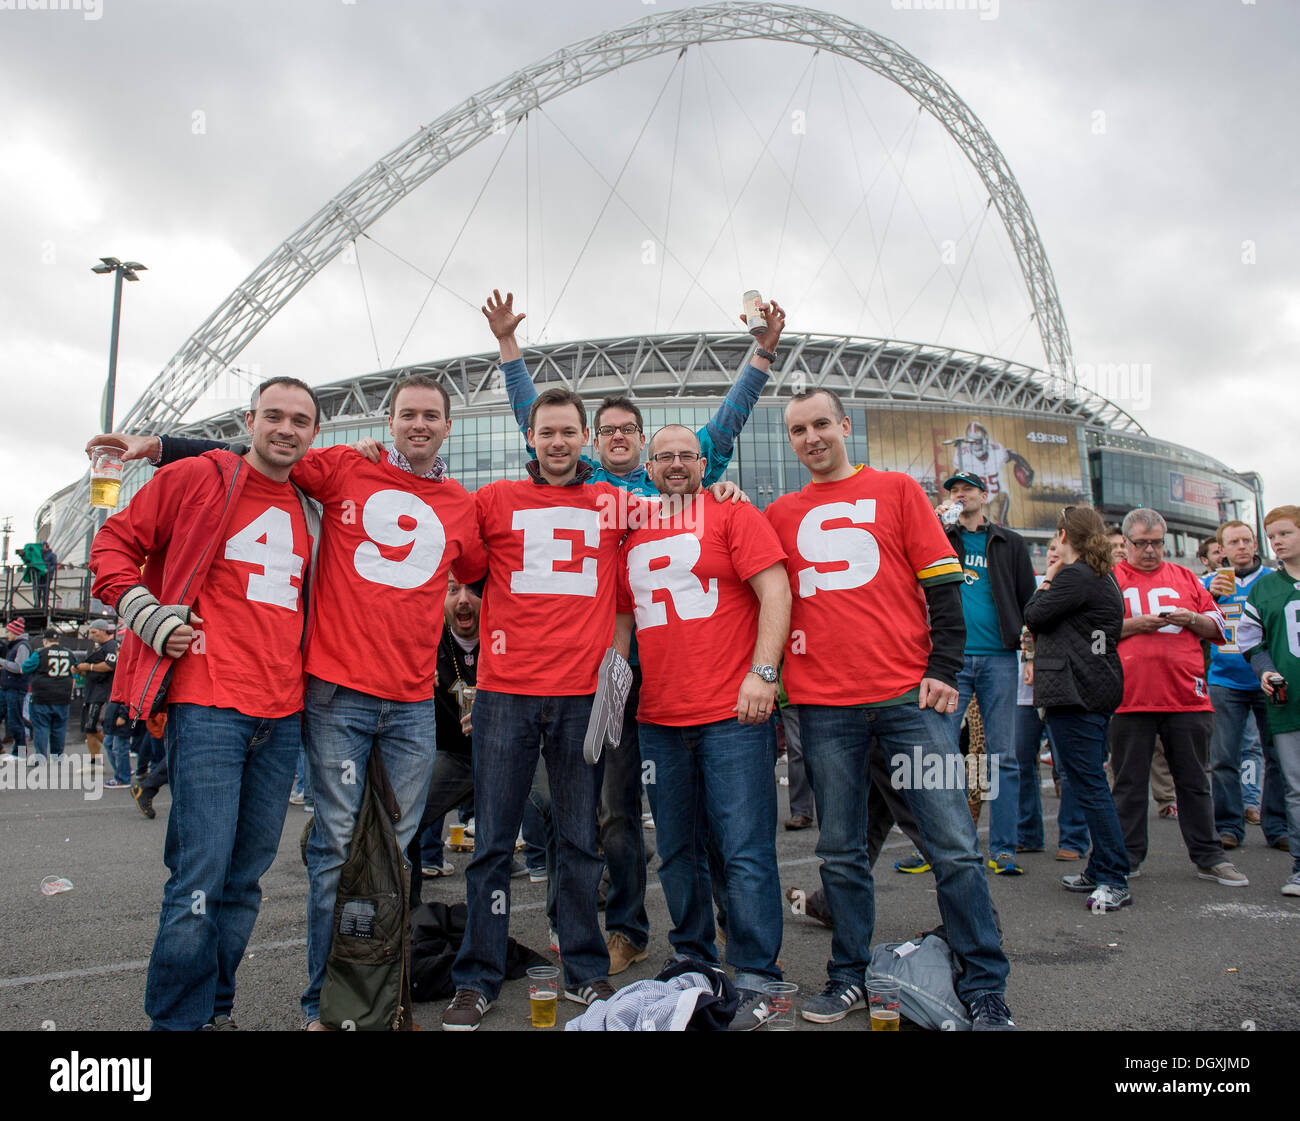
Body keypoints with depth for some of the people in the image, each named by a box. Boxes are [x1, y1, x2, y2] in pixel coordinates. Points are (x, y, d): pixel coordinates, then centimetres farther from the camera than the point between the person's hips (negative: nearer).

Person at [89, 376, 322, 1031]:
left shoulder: (308, 510, 16)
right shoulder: (197, 479, 2)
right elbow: (115, 543, 6)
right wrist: (151, 617, -6)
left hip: (283, 714, 5)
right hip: (208, 705, -5)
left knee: (246, 875, 11)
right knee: (202, 872, -8)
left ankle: (213, 1006, 26)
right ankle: (179, 1019, 9)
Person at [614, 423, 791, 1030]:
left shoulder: (732, 515, 0)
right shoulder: (632, 535, 15)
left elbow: (776, 593, -7)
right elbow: (623, 617, 22)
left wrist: (762, 672, -15)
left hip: (733, 714, -5)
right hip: (658, 719, 6)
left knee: (745, 852, -2)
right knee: (676, 852, 14)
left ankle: (754, 981, 11)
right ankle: (693, 961, 30)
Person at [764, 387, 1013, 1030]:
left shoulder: (896, 490, 9)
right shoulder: (780, 515, 14)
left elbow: (942, 584, 4)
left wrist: (943, 669, -4)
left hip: (908, 694, -2)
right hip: (822, 704, 2)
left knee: (953, 845, 0)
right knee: (841, 852, 9)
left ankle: (984, 988, 14)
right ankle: (849, 977, 25)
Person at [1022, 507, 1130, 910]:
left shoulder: (1075, 576, -13)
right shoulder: (1104, 579, 19)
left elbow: (1034, 616, -10)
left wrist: (1048, 580, 2)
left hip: (1074, 692, -10)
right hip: (1099, 691, 10)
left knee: (1088, 785, -8)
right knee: (1089, 781, 14)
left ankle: (1115, 880, -5)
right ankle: (1100, 871, 21)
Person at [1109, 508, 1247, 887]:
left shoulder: (1185, 578, 15)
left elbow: (1217, 625, 16)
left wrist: (1192, 619, -4)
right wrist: (1134, 624, -14)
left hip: (1187, 698, 3)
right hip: (1130, 698, -2)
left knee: (1194, 782, 11)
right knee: (1129, 783, 6)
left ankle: (1209, 858, 21)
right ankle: (1127, 858, 16)